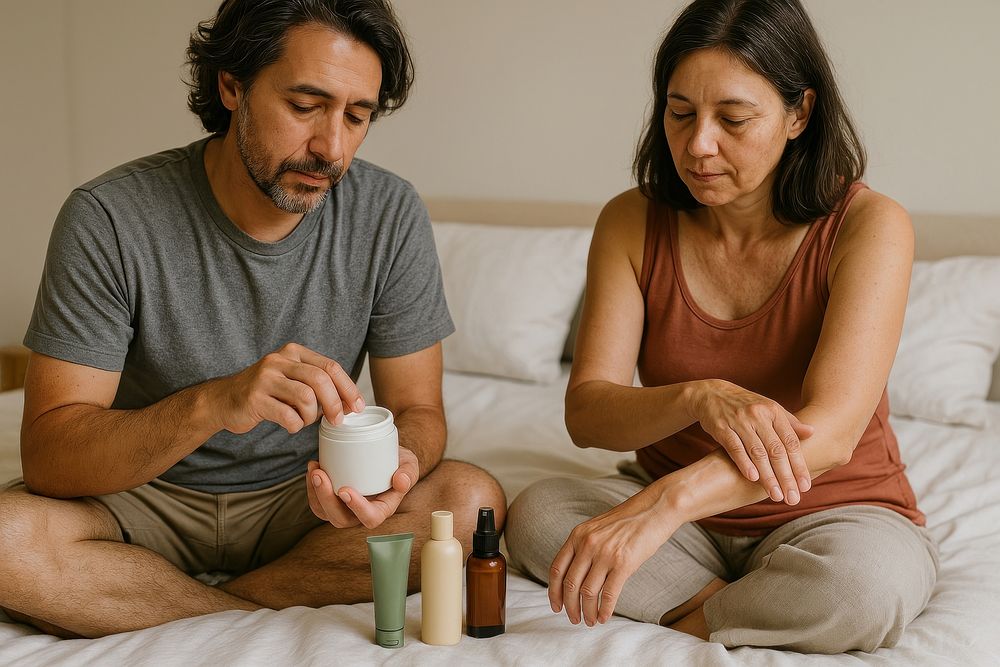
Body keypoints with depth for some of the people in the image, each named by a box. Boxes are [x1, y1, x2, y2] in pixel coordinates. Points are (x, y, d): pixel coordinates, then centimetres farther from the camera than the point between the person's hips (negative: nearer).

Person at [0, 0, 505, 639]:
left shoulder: (391, 214, -12)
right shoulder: (109, 218, -19)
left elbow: (418, 411, -6)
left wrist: (398, 461, -32)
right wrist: (212, 403, -40)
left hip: (300, 494, 2)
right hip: (147, 497, -1)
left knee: (472, 498, -24)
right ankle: (262, 617, -11)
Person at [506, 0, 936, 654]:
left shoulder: (869, 226, -16)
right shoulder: (632, 222, -6)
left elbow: (831, 429, -29)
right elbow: (586, 413, -14)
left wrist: (663, 503, -43)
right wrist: (699, 397, -37)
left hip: (832, 513, -3)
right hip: (675, 510, 3)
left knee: (866, 584, -36)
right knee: (535, 516, -23)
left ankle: (691, 617, -10)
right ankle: (755, 608, -13)